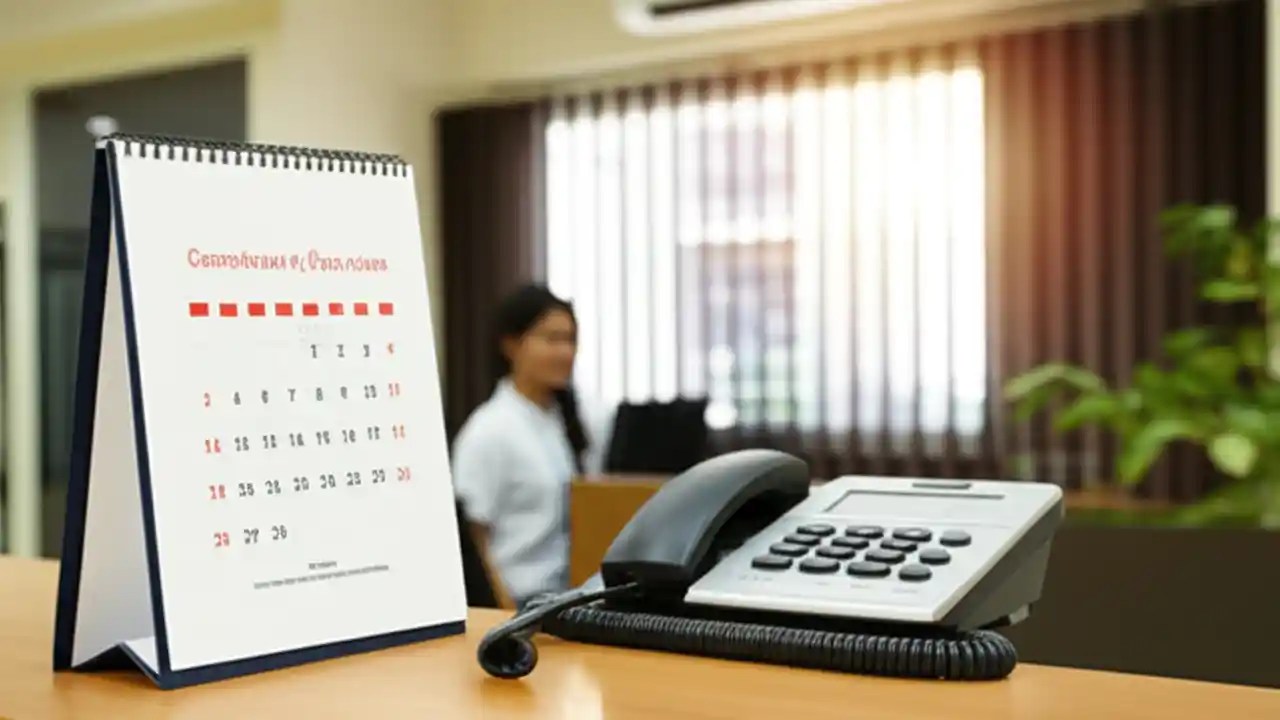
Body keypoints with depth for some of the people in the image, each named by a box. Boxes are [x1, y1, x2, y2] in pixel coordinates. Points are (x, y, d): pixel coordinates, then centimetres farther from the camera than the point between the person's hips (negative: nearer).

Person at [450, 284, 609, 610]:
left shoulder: (578, 424, 11)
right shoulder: (488, 432, -7)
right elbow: (476, 540, -7)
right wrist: (506, 609, -13)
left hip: (580, 591, 6)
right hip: (525, 600, -6)